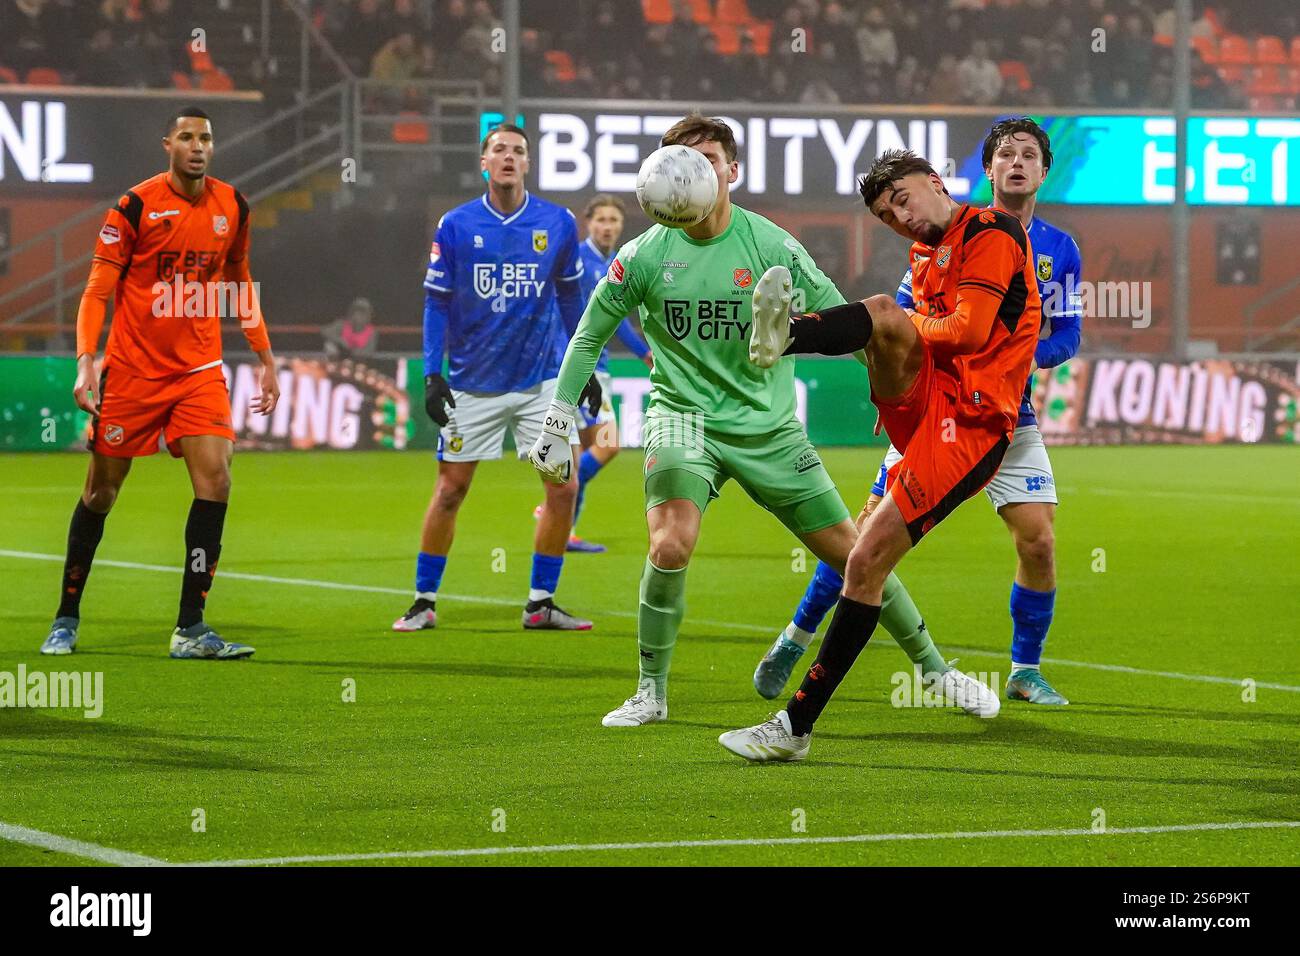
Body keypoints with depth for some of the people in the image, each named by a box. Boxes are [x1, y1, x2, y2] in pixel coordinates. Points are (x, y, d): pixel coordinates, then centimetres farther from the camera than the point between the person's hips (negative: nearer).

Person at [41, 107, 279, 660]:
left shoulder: (232, 207, 4)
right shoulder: (136, 206, -9)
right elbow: (97, 290, -8)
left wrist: (265, 357, 17)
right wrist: (86, 361, -20)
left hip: (199, 370, 3)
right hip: (131, 370, -3)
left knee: (214, 479, -14)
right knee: (102, 490, 4)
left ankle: (190, 629, -10)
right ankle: (66, 618, 22)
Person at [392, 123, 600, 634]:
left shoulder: (558, 223, 0)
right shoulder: (456, 226, -4)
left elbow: (571, 298, 11)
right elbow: (437, 304, 1)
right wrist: (432, 375, -6)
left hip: (542, 380, 1)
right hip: (473, 383, -1)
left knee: (563, 488, -4)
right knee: (450, 490, 0)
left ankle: (541, 602, 9)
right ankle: (424, 601, 11)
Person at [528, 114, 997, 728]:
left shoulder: (770, 246, -7)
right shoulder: (644, 256, -5)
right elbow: (589, 337, 8)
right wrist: (556, 426, 7)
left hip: (766, 424, 1)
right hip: (683, 418, -1)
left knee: (851, 551, 2)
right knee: (670, 545, -26)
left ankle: (934, 670, 21)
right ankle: (650, 693, -7)